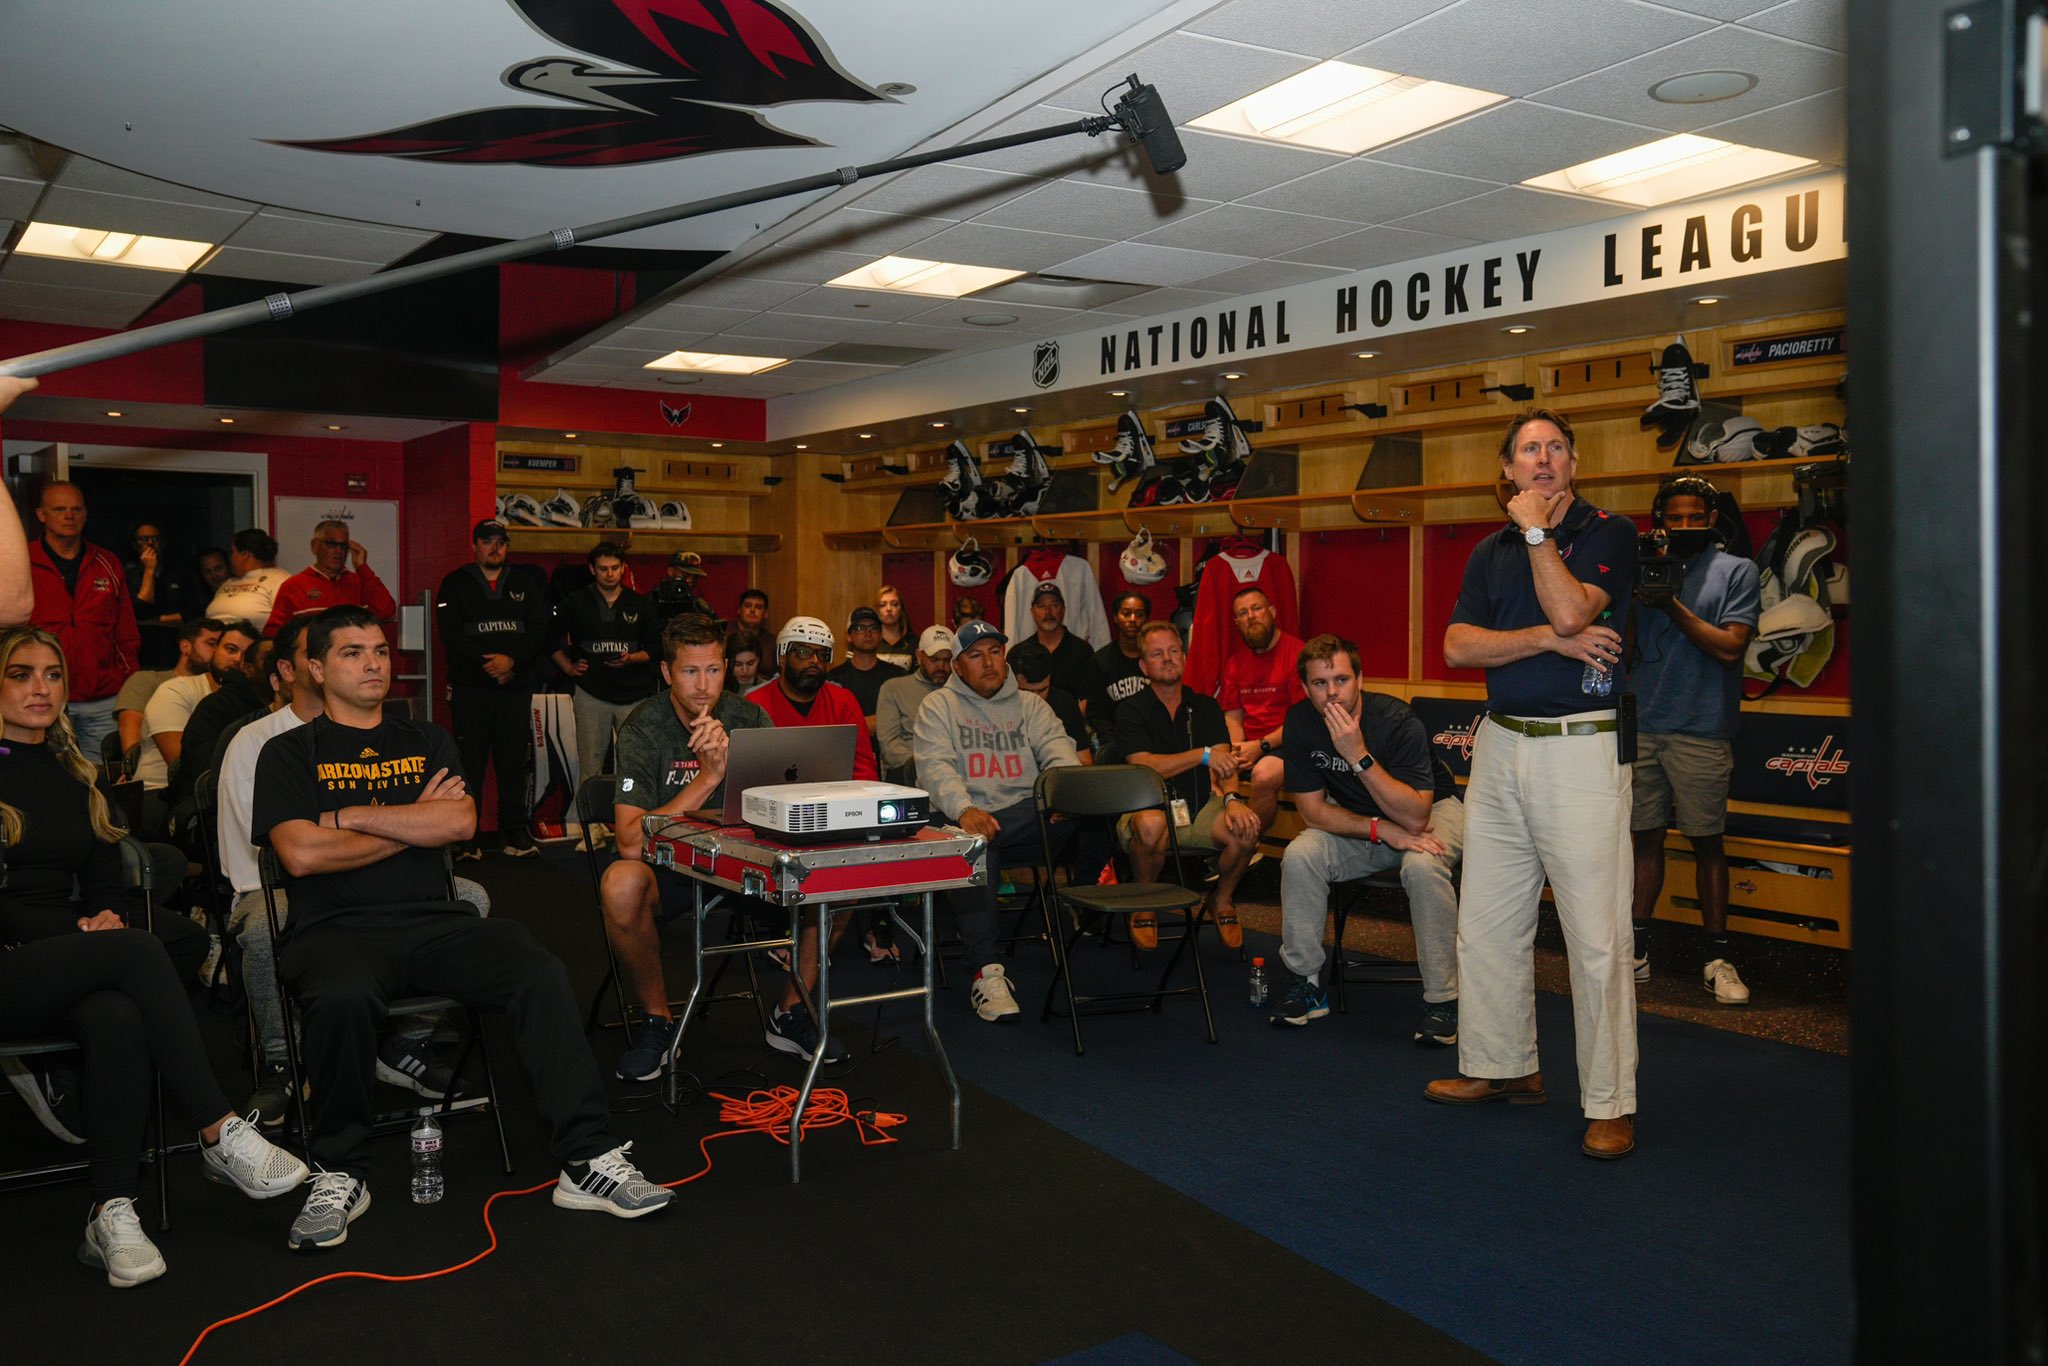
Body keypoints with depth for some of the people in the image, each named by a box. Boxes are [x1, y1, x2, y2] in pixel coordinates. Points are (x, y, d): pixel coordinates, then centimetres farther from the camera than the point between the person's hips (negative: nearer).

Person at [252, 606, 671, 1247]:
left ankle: (590, 1159, -20)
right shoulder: (290, 753, 12)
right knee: (342, 997, -38)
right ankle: (339, 1175, -14)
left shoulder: (427, 742, 20)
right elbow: (302, 854, -6)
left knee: (541, 974, -24)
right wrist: (412, 823, 0)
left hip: (432, 919, 3)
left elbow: (460, 822, 1)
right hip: (336, 927, -3)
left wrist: (348, 816, -2)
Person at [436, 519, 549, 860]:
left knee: (514, 761, 4)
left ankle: (514, 833, 11)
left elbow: (539, 630, 4)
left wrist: (511, 660, -12)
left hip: (516, 687, 3)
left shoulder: (524, 584, 14)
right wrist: (487, 664, -12)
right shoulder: (456, 583, 6)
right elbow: (451, 634, -4)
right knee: (469, 761, -2)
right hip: (470, 687, -2)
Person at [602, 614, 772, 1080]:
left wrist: (731, 758, -28)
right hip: (666, 865, -3)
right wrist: (708, 778, -28)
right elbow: (630, 841, -23)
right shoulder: (643, 729, -13)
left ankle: (794, 1009, 1)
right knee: (621, 884, -36)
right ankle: (656, 1020, -10)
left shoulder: (749, 719, -4)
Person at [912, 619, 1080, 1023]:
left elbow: (1057, 747, 3)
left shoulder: (1030, 705, 21)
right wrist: (964, 809, -27)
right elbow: (936, 767, -6)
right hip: (963, 815, -2)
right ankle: (986, 971, -38)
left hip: (1023, 814, 3)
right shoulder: (938, 706, 11)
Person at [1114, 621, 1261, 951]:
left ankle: (1222, 900, 4)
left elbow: (1223, 763, 0)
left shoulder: (1205, 707, 13)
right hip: (1149, 807, -3)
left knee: (1245, 829, -28)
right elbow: (1144, 766, -13)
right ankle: (1143, 905, -9)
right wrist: (1203, 755, -18)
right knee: (1151, 824, -39)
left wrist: (1232, 798, -21)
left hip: (1199, 810, 3)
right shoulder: (1131, 711, 2)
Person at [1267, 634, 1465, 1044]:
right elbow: (1312, 810, -13)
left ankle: (1442, 999, -20)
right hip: (1358, 822, 4)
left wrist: (1359, 756, -41)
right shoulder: (1300, 722, -16)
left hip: (1434, 808, -4)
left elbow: (1415, 815, -33)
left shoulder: (1397, 721, -28)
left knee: (1422, 865, -35)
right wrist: (1384, 831, -25)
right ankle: (1304, 981, -5)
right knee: (1299, 856, -22)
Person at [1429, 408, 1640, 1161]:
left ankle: (1610, 1102, 5)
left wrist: (1536, 530, -8)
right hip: (1501, 745, 6)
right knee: (1486, 923, 11)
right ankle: (1502, 1066, 26)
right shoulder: (1490, 552, 14)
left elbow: (1570, 609, -19)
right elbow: (1458, 647, 1)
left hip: (1580, 749, -6)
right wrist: (1551, 638, -10)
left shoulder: (1609, 533, -1)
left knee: (1597, 935, -5)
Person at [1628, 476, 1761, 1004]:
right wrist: (1632, 598, -6)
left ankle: (1717, 956, 11)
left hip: (1701, 730, -3)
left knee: (1707, 841, 3)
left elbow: (1730, 647, -6)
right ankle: (1637, 949, 13)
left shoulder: (1736, 571, 4)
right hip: (1641, 724, 3)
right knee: (1645, 836, 7)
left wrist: (1672, 606, -12)